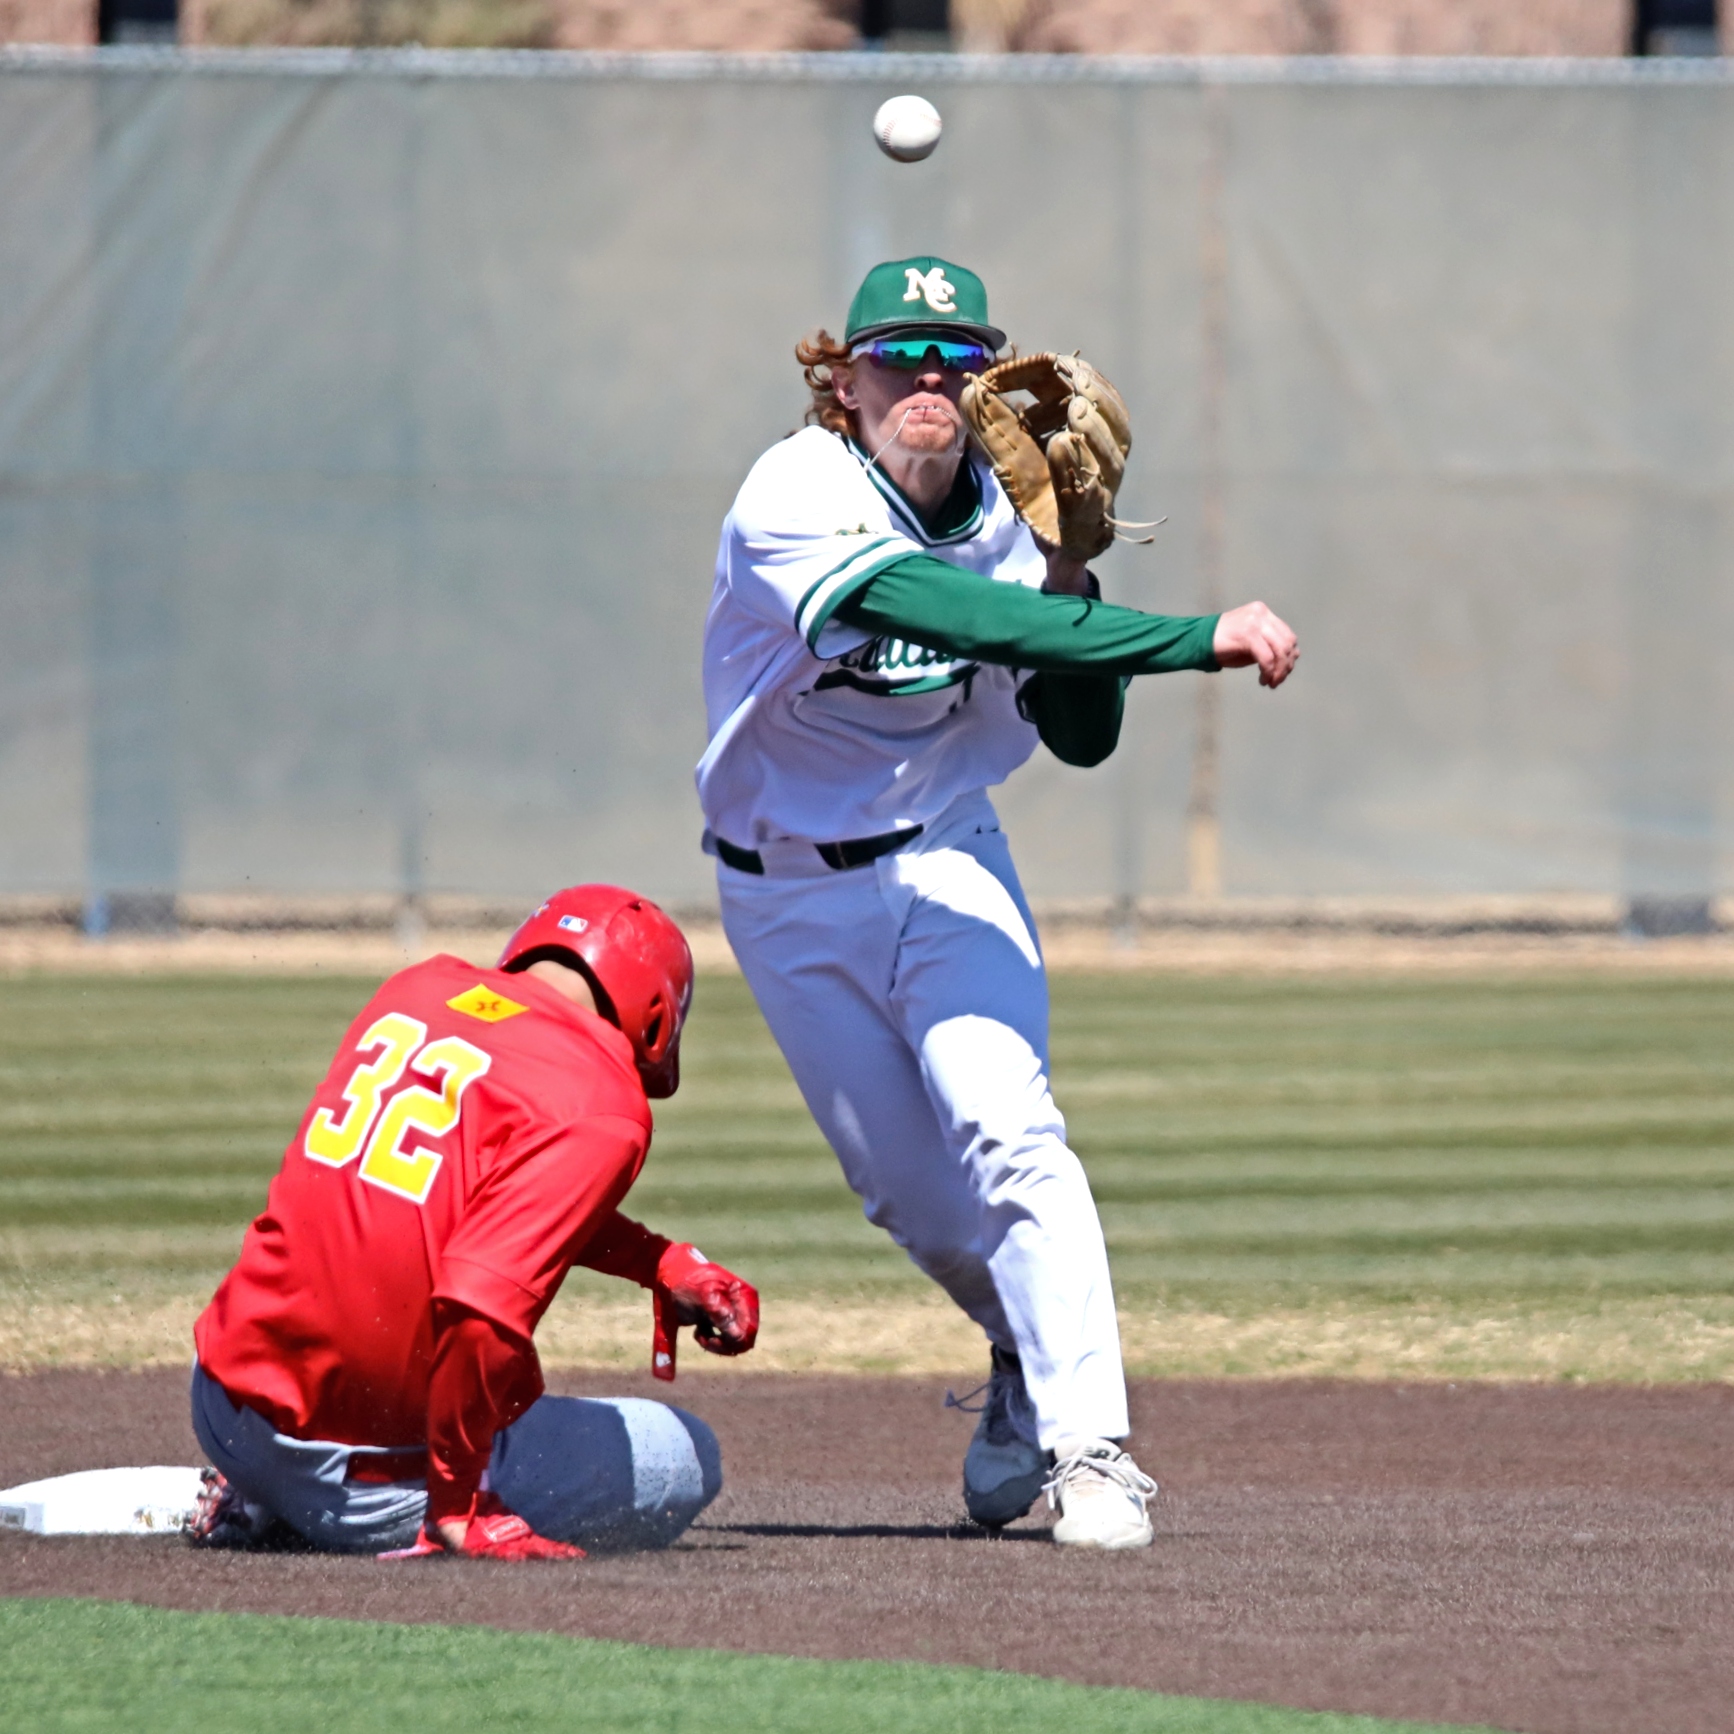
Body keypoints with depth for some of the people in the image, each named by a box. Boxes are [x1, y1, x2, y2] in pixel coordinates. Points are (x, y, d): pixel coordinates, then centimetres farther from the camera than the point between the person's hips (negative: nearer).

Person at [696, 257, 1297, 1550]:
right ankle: (1027, 1361, 37)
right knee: (912, 1197, 7)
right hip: (788, 897, -1)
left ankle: (1088, 1449, -21)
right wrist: (1198, 641, -48)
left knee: (1002, 1127, -21)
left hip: (944, 863, 1)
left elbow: (1083, 736, -3)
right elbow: (932, 608, -42)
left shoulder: (1003, 521, -8)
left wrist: (1068, 577, -22)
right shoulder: (795, 503, -24)